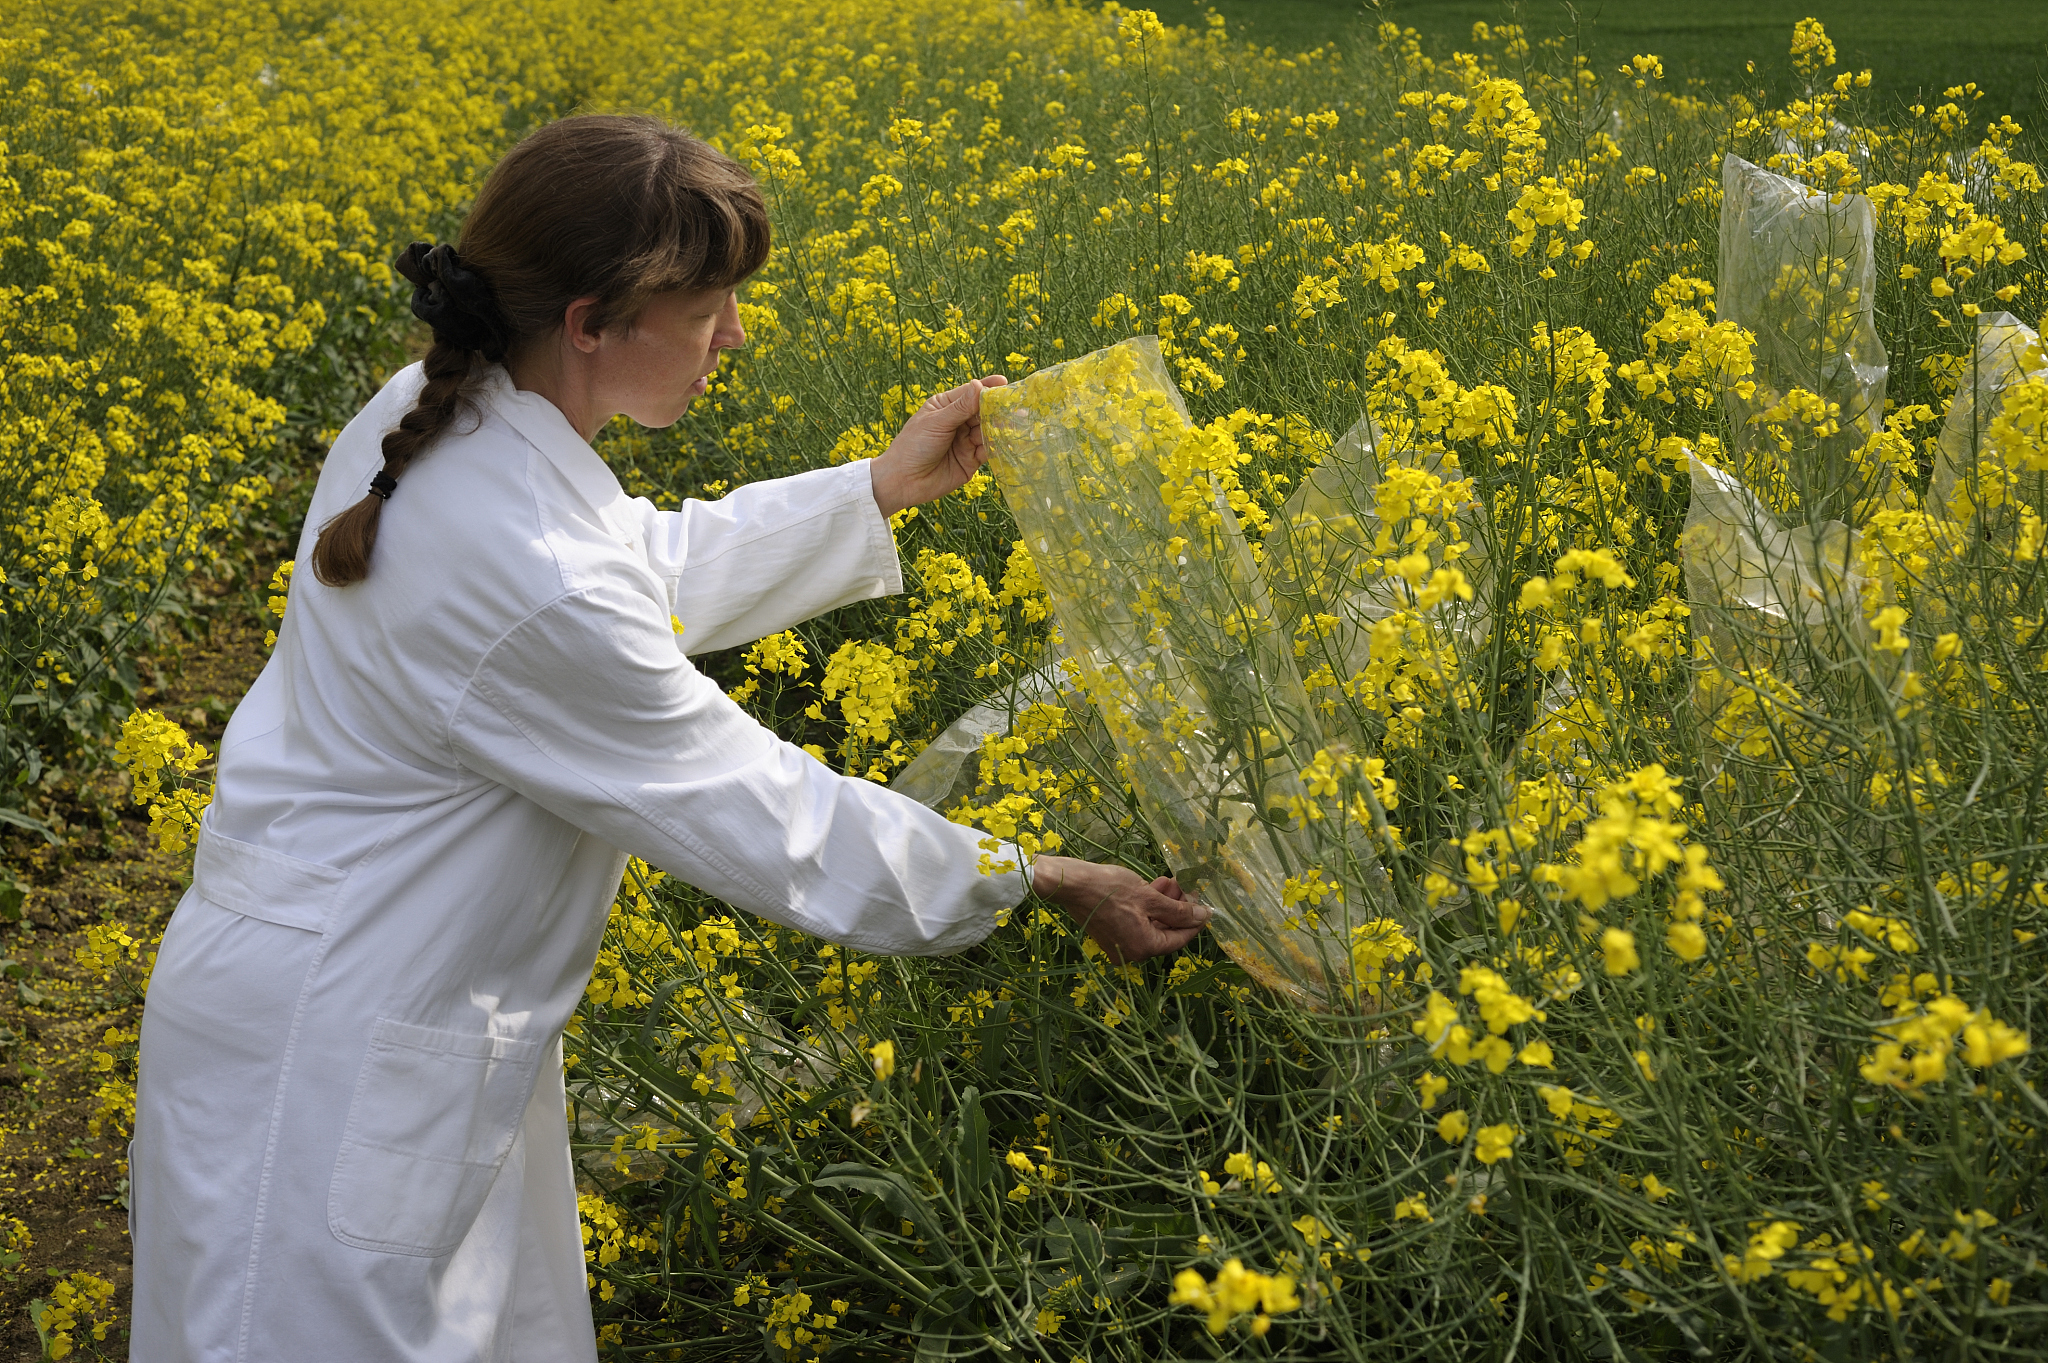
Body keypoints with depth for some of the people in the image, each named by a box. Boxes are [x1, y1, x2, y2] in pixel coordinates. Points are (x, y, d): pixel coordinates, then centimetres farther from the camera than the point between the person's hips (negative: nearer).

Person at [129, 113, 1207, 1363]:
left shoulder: (434, 419, -6)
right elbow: (769, 821, -21)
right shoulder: (531, 585, -32)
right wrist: (1043, 882, -9)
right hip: (332, 1059, -9)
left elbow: (650, 577, 13)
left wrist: (880, 490, 12)